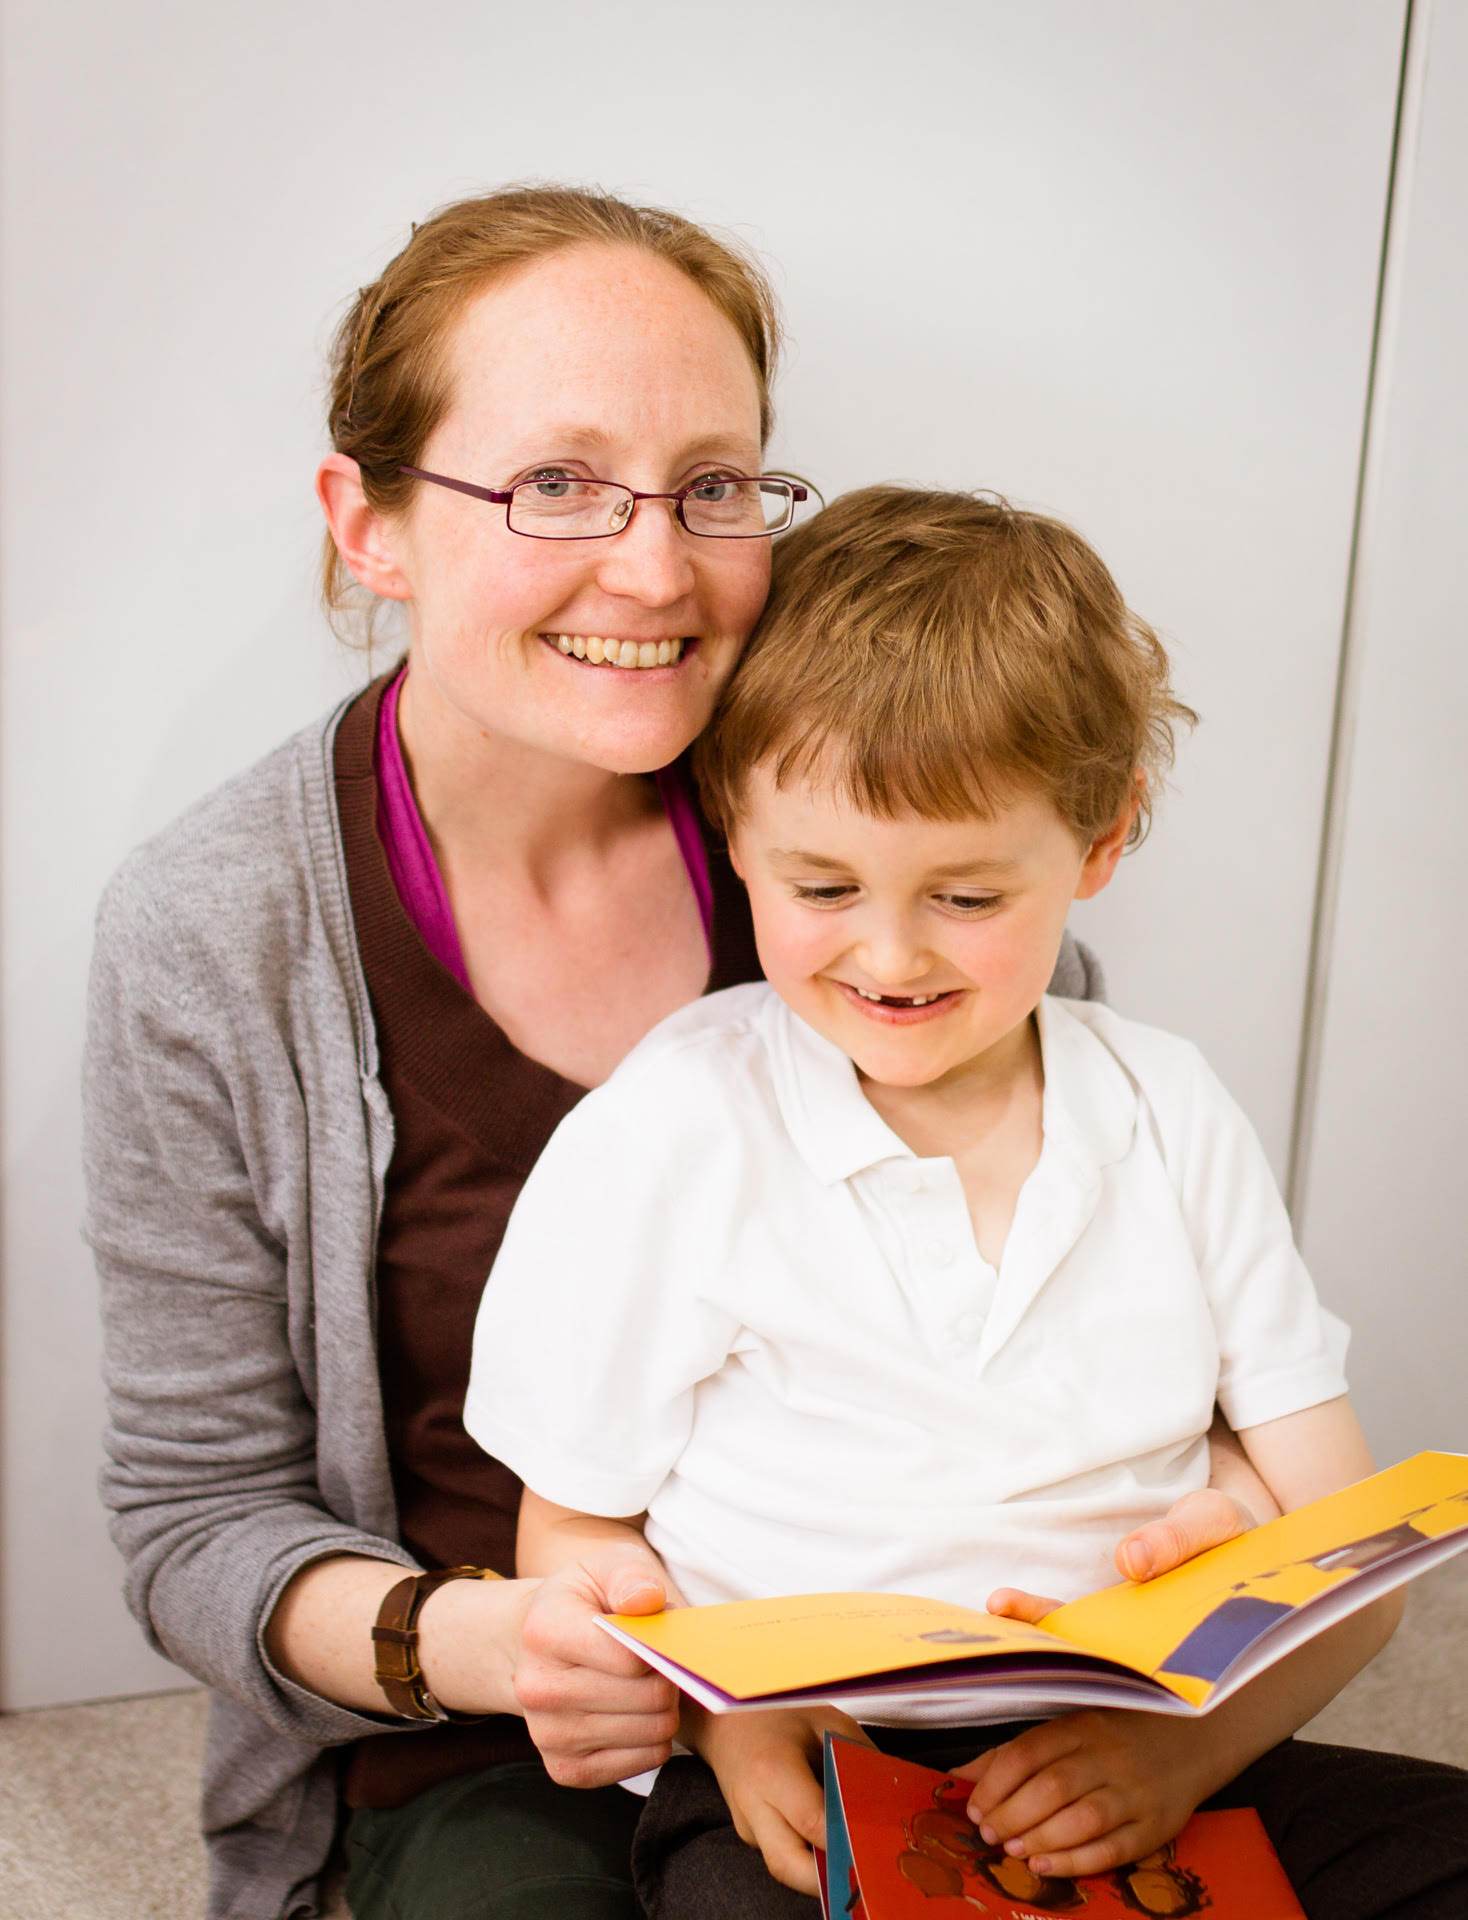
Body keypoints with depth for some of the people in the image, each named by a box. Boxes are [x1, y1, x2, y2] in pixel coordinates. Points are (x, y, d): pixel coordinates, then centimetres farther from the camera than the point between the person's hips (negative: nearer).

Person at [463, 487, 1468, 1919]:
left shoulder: (1171, 1114, 4)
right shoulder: (673, 1131, -5)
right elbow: (574, 1533, 3)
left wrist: (1189, 1739, -14)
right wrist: (731, 1717, -17)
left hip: (1136, 1790, 4)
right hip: (803, 1799, -3)